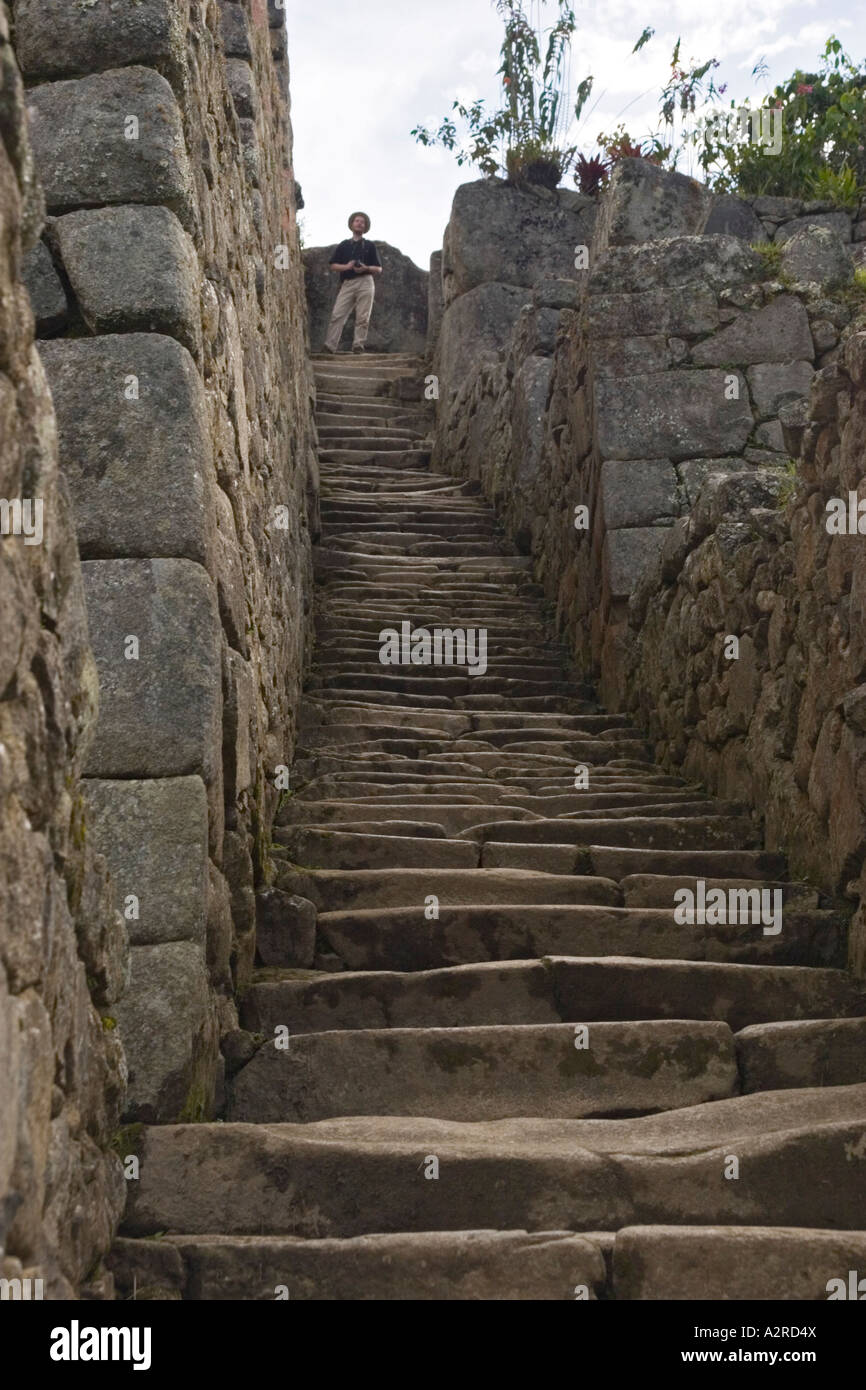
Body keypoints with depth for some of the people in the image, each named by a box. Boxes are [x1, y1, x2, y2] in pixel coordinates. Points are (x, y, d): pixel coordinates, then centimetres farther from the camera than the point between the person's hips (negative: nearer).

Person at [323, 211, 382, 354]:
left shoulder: (369, 246, 16)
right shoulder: (343, 246, 19)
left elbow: (379, 269, 13)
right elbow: (332, 265, 13)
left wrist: (366, 268, -7)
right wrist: (346, 266, -6)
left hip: (365, 282, -1)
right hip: (347, 283, 1)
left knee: (362, 318, -7)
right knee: (337, 314, -11)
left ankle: (358, 345, -5)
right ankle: (330, 346, -15)